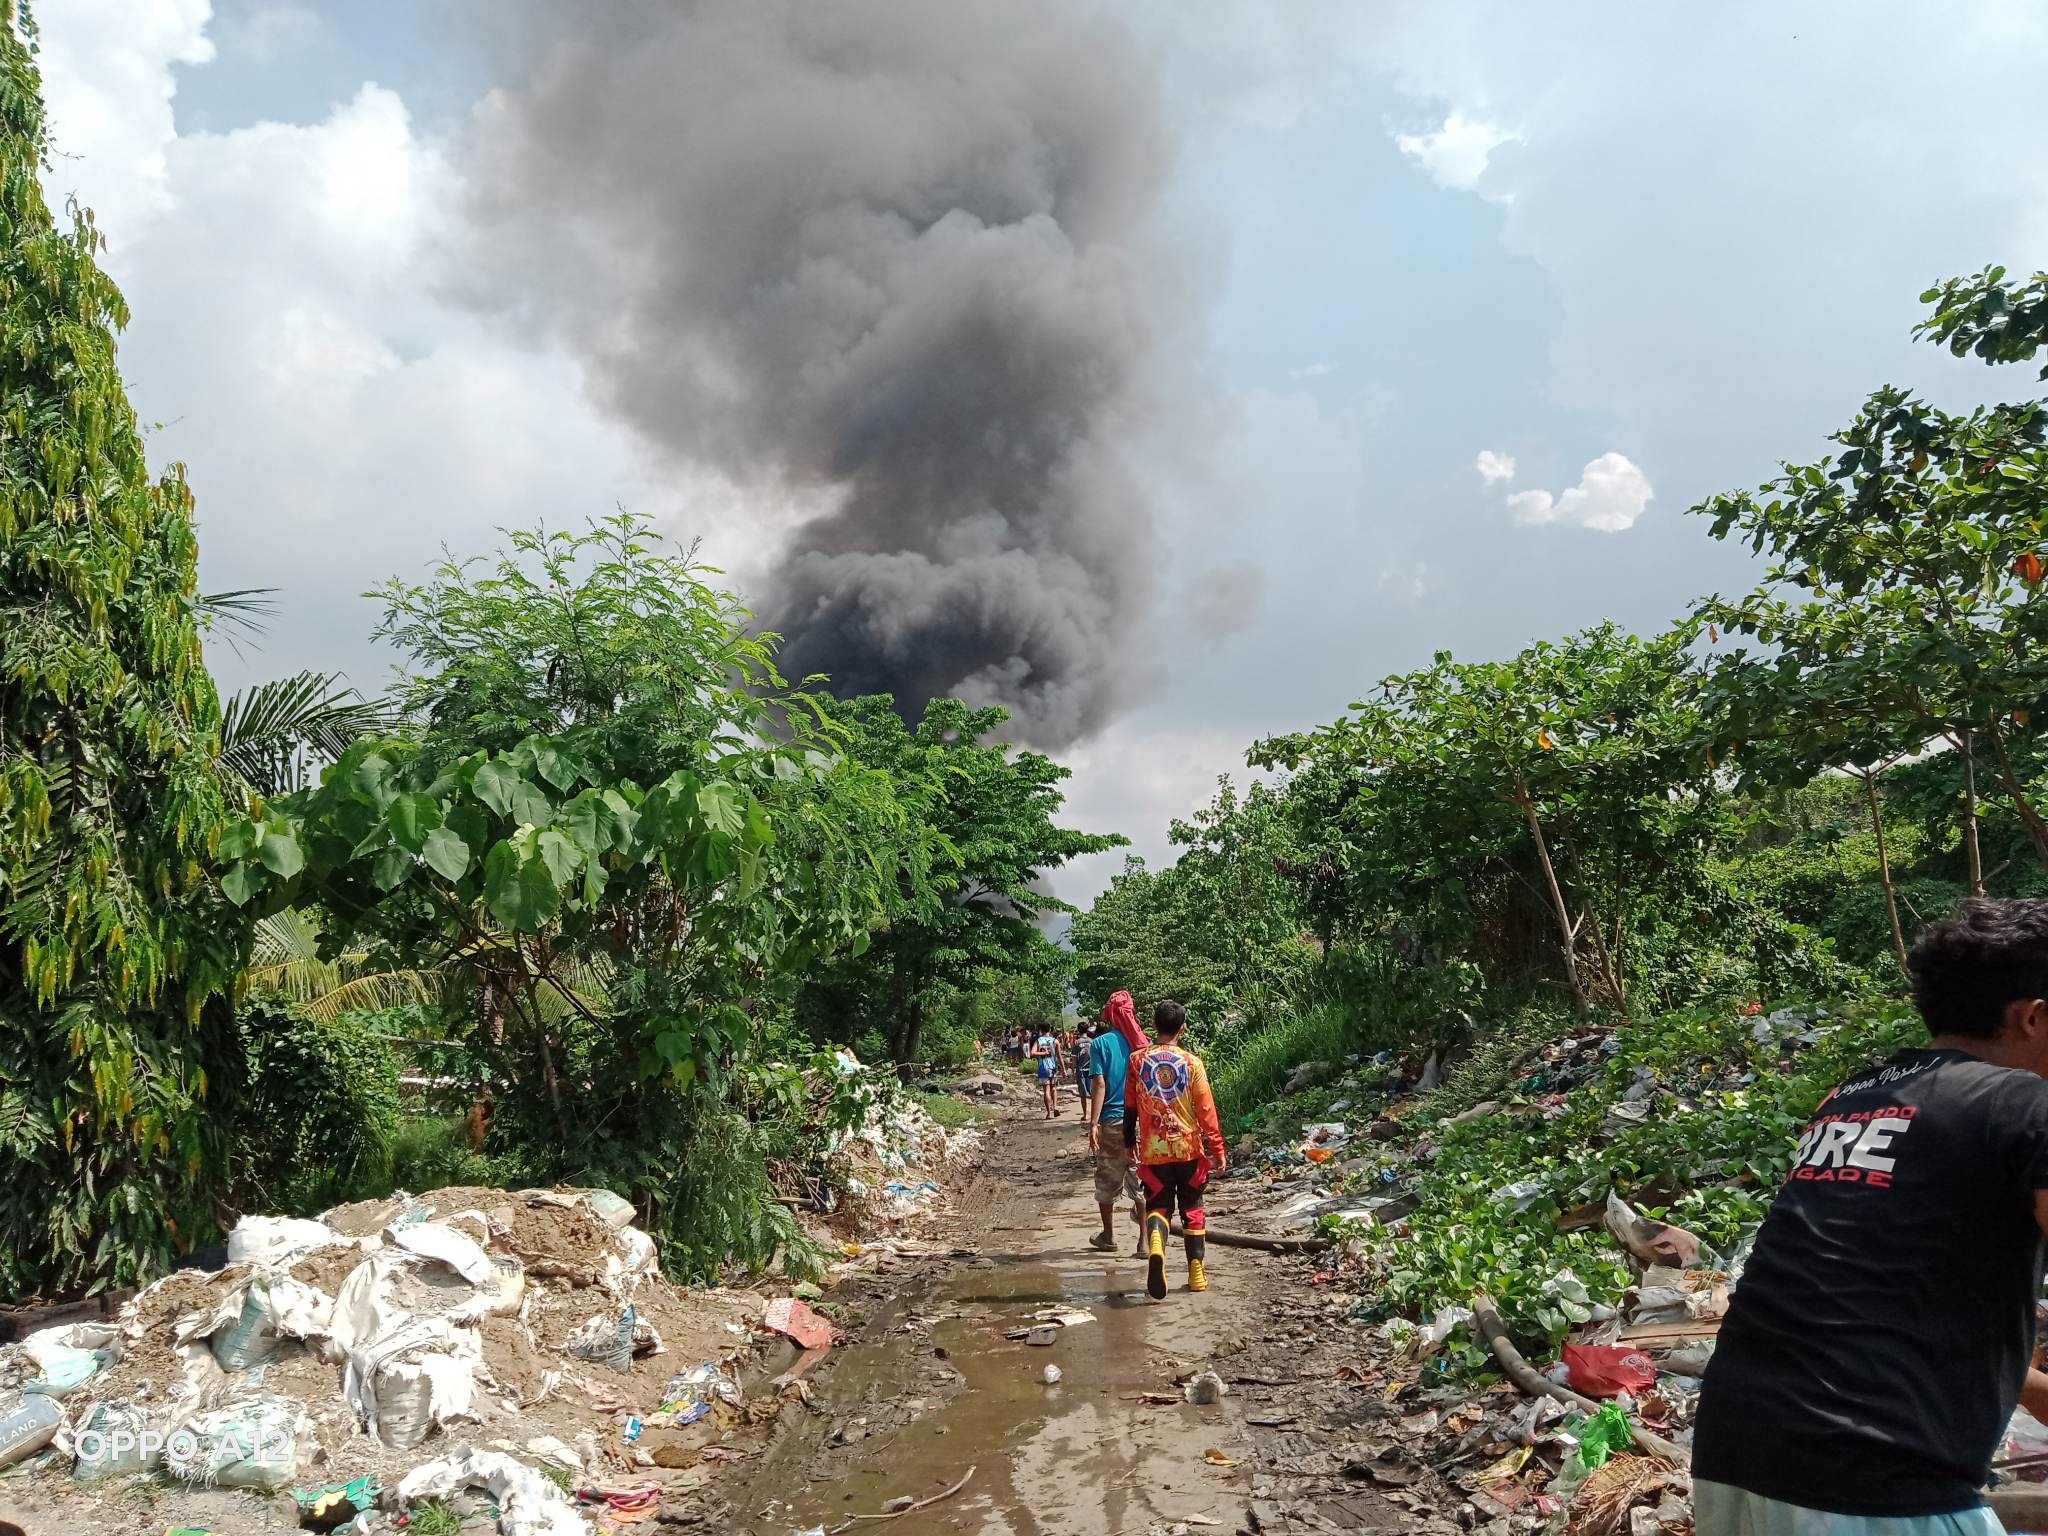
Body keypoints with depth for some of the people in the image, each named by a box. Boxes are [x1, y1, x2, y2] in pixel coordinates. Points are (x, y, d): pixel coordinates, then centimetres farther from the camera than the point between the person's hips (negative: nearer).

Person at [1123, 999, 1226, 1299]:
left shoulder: (1137, 1061, -1)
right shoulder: (1191, 1062, -5)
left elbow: (1130, 1108, 5)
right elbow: (1206, 1110, -5)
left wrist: (1129, 1143, 17)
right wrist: (1217, 1149, 1)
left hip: (1152, 1150, 0)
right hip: (1188, 1148, 0)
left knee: (1158, 1205, 4)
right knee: (1192, 1210, 14)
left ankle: (1155, 1247, -27)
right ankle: (1196, 1274, 16)